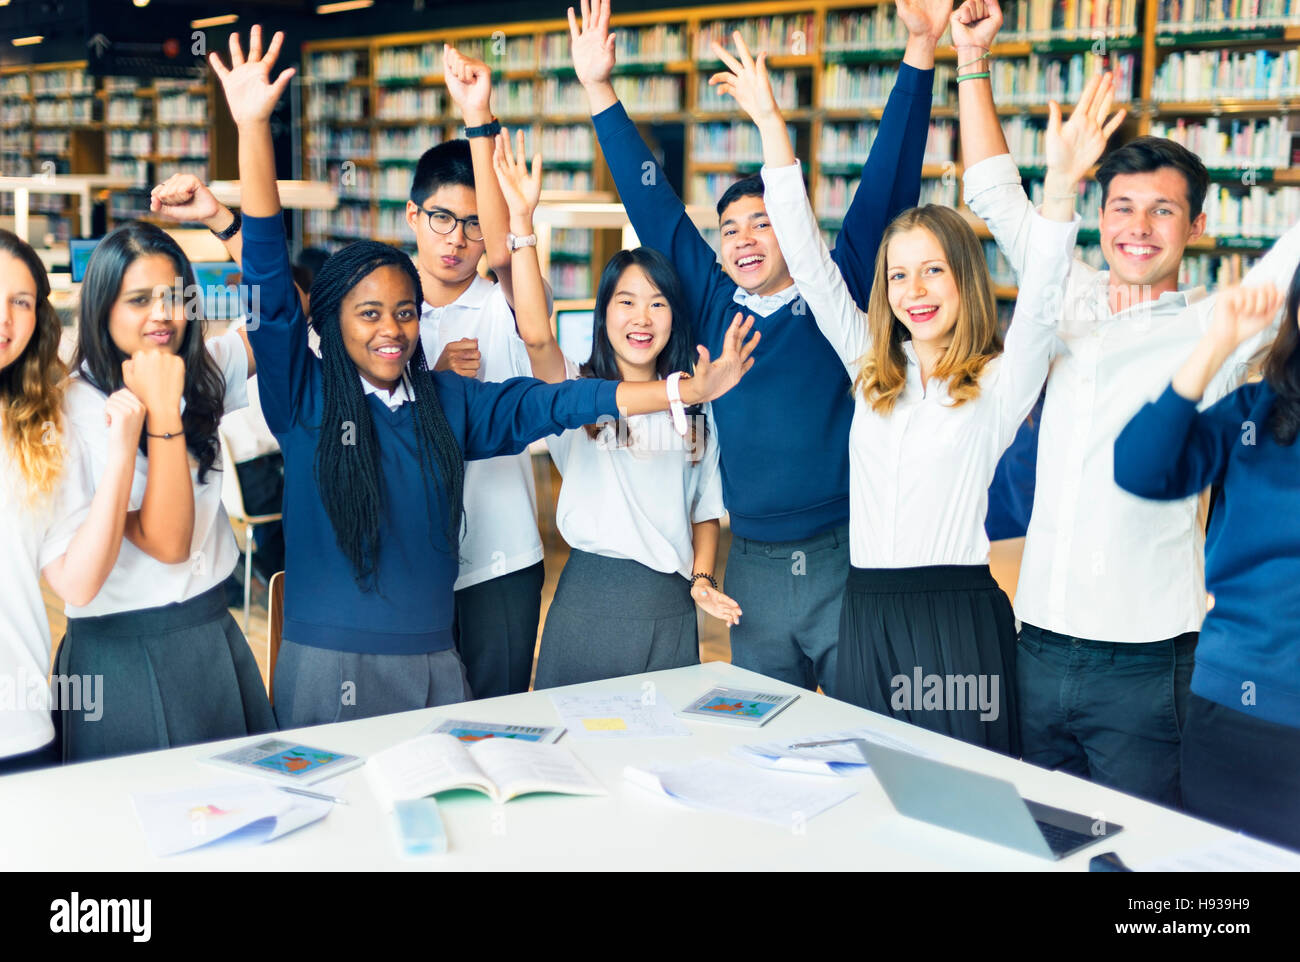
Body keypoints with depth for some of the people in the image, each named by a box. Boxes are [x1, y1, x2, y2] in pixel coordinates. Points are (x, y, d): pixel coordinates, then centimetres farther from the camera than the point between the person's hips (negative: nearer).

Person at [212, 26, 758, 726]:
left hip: (433, 664, 3)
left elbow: (549, 403, 4)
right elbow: (268, 271, -11)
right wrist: (253, 126, -19)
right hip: (327, 665, -3)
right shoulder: (304, 397, -3)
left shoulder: (450, 401, 7)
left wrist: (688, 390, -2)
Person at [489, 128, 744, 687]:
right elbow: (535, 334, -21)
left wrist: (701, 578, -1)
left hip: (670, 607, 3)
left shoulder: (695, 409, 11)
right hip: (588, 597, -3)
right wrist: (521, 221, -27)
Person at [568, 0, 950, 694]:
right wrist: (599, 90, 13)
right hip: (753, 570, 3)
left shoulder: (838, 298, 0)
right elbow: (653, 206, 11)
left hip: (851, 561, -3)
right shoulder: (713, 307, 8)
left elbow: (886, 190, -6)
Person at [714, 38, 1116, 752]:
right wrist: (769, 124, 4)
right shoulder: (872, 372, 12)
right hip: (867, 615, 5)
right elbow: (811, 263, 9)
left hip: (959, 619, -4)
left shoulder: (999, 383, 0)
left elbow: (1040, 301, -18)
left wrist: (1061, 184, -35)